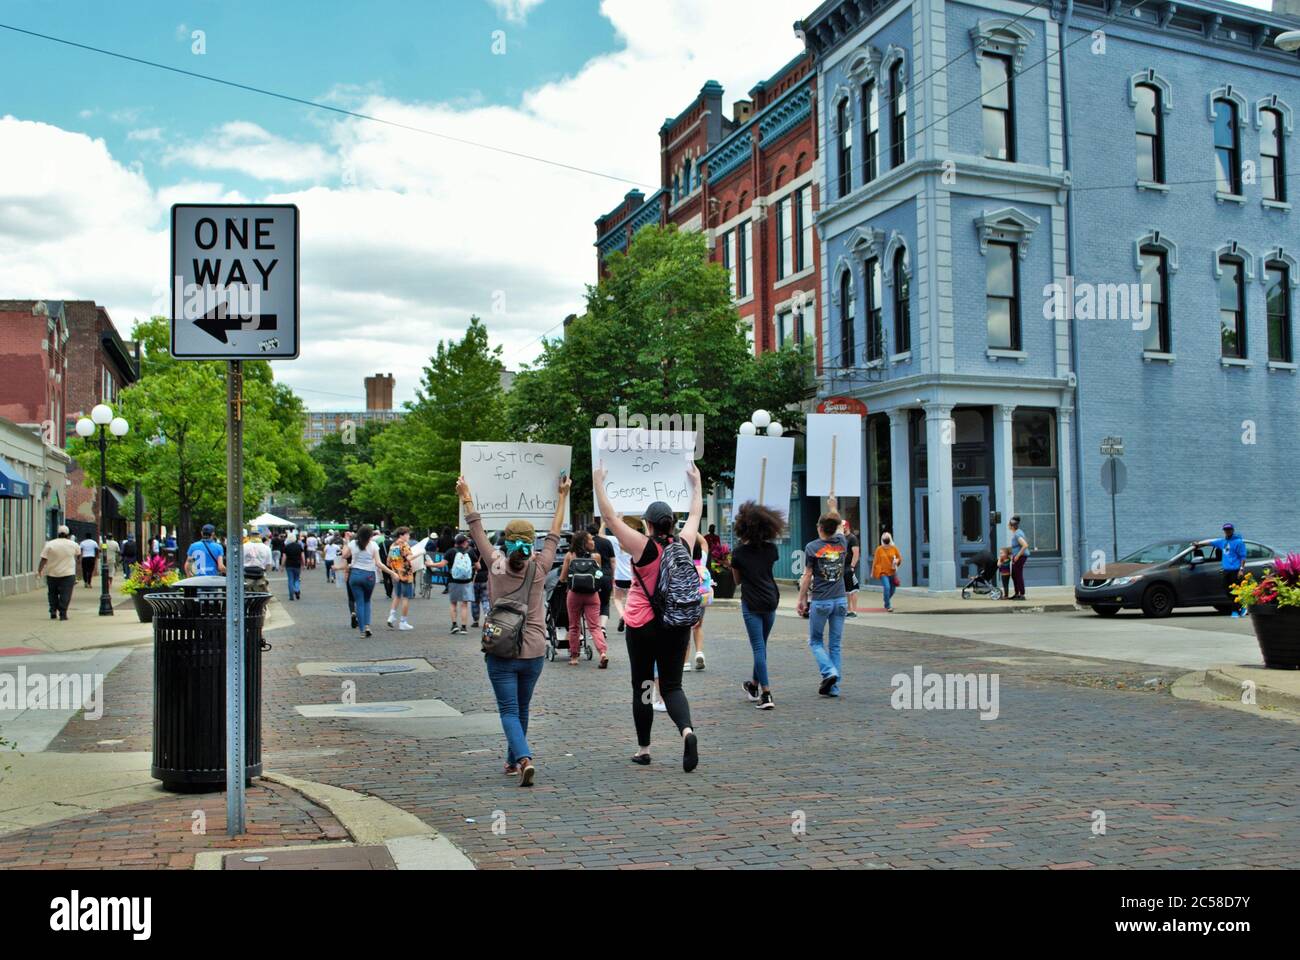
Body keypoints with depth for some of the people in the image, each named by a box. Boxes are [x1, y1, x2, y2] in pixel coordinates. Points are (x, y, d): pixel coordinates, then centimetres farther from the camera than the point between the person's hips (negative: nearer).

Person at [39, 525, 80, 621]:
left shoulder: (50, 544, -3)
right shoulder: (72, 544, 0)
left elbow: (44, 559, -6)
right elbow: (79, 553, 20)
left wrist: (39, 570, 0)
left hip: (52, 574, 1)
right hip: (68, 573, -1)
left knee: (53, 594, 16)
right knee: (65, 594, -2)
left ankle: (53, 612, 14)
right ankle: (63, 614, -8)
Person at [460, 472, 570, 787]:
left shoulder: (496, 564, -6)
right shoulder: (539, 568, -3)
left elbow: (478, 533, 5)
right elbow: (554, 535, 9)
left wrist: (467, 499, 17)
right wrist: (562, 498, 19)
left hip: (501, 653, -2)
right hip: (533, 652, 2)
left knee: (509, 711, -3)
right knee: (522, 709, 19)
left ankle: (524, 759, -23)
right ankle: (513, 760, 31)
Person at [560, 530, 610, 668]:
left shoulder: (570, 556, -1)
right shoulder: (596, 556, -2)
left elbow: (562, 578, 4)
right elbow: (599, 576, 7)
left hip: (574, 594, 0)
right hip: (592, 595, 0)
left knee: (574, 626, 14)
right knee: (594, 626, 3)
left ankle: (574, 656, 20)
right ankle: (603, 652, -15)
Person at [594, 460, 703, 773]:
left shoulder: (642, 546, -11)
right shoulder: (683, 545, -1)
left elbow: (610, 516, -8)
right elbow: (695, 514, 17)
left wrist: (598, 482, 0)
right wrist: (696, 482, 30)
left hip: (642, 626, -3)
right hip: (677, 626, 3)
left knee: (642, 687, 10)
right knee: (672, 685, 6)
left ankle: (643, 749, 18)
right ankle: (687, 730, -22)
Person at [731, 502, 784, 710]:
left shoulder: (739, 552, -7)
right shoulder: (771, 549, 0)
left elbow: (737, 580, 5)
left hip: (751, 604, -4)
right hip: (770, 601, 4)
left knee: (758, 648, -4)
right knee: (761, 646, 18)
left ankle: (766, 694, -11)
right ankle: (754, 684, 34)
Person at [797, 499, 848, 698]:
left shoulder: (812, 547, -8)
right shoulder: (842, 543, 2)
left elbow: (807, 576, -6)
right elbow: (838, 529, 26)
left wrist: (801, 599, 3)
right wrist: (833, 509, 41)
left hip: (820, 601, -3)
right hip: (840, 600, 4)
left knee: (815, 641, 11)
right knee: (835, 644, 9)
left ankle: (829, 672, -11)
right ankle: (834, 687, 8)